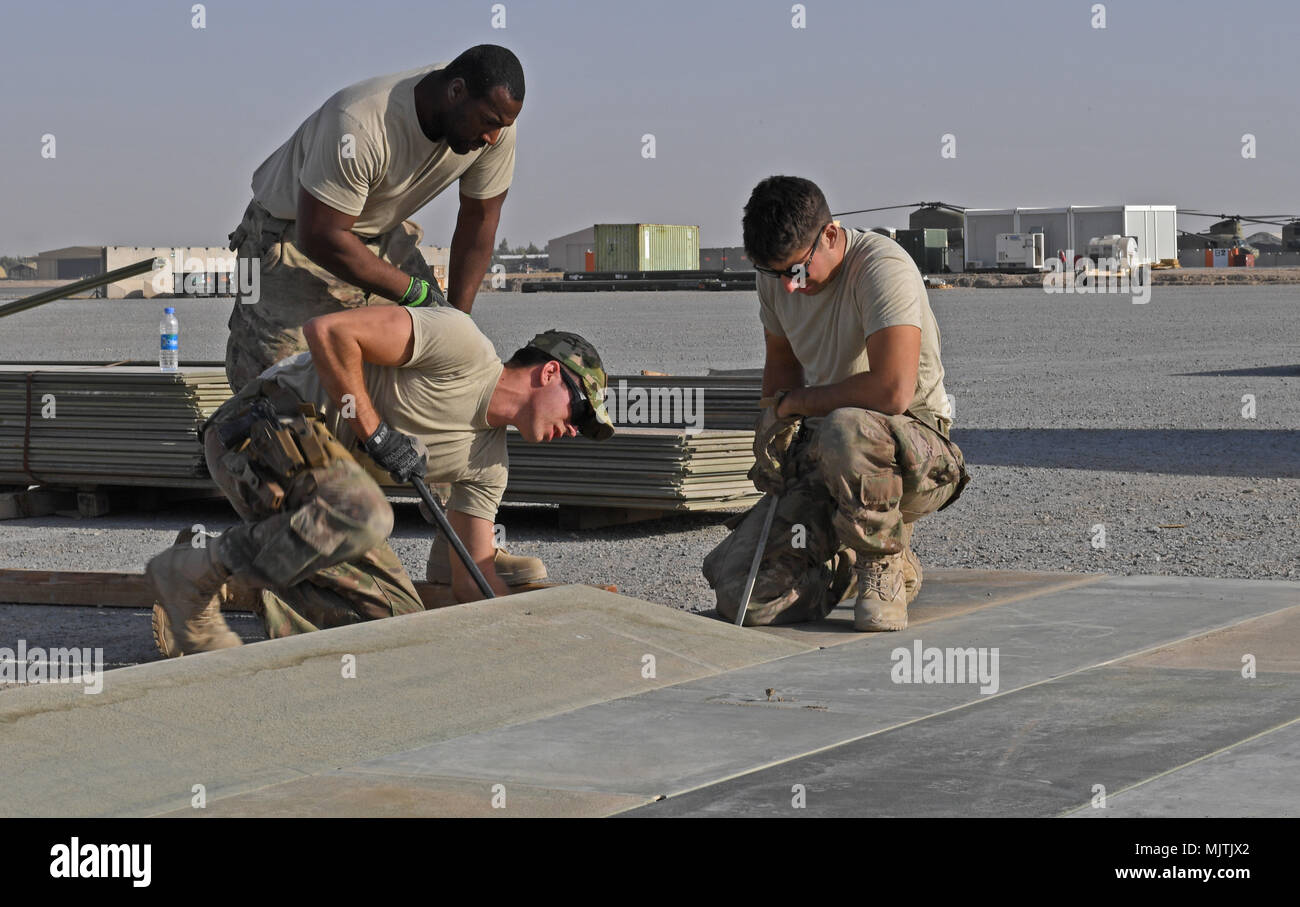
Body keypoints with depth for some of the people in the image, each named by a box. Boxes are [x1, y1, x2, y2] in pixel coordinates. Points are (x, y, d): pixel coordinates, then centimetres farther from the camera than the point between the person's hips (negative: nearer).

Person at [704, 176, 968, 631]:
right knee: (738, 594, -12)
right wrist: (773, 426, 2)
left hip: (915, 445, -6)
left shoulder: (883, 267, -21)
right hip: (825, 468, 6)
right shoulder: (777, 277, 3)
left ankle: (885, 565, -14)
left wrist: (795, 402, -17)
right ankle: (854, 566, 16)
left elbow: (892, 391, -33)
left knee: (846, 430, -43)